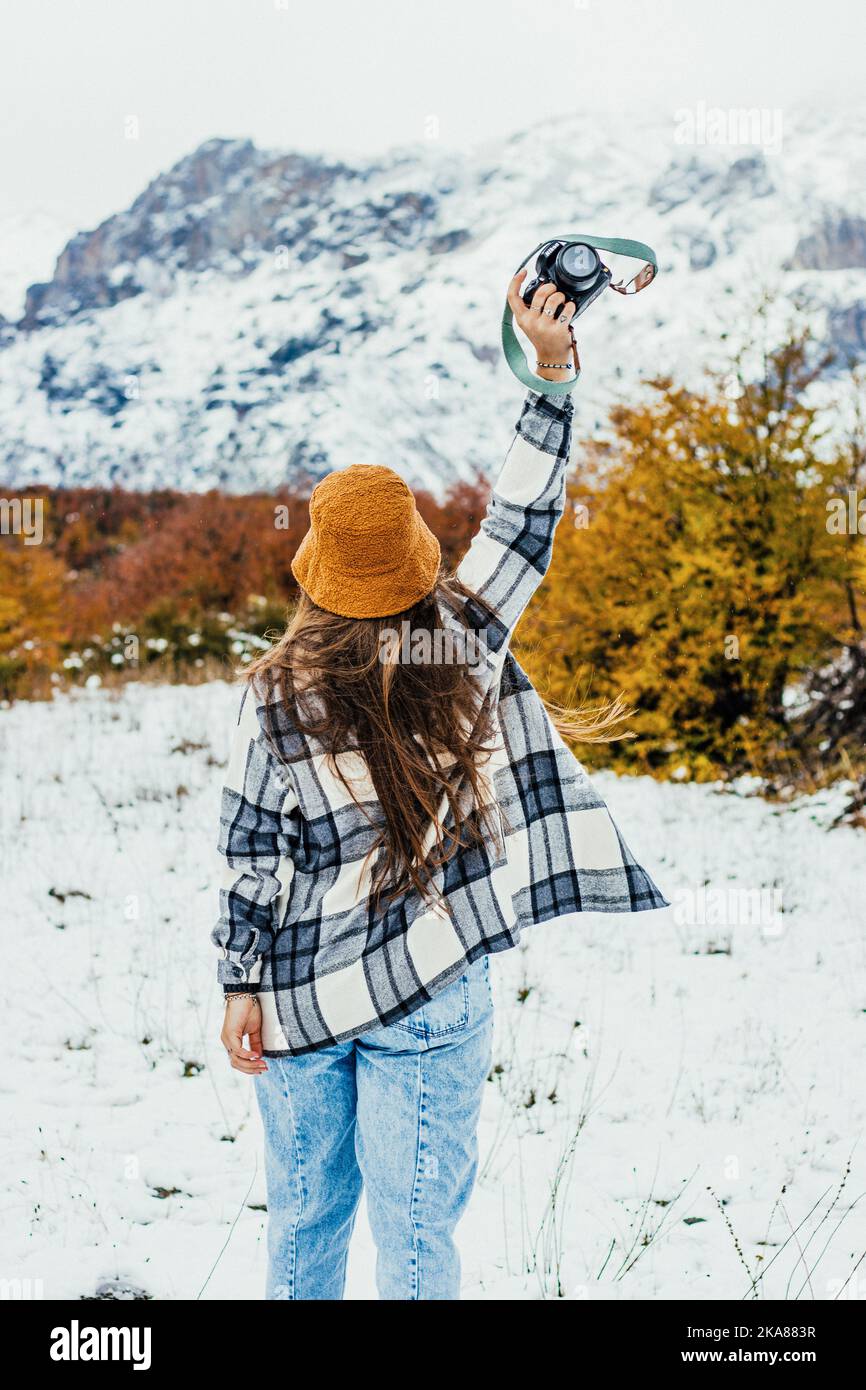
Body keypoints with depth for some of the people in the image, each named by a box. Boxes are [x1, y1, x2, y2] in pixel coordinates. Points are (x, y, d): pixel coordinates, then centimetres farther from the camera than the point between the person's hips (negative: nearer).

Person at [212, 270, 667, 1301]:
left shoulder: (278, 693, -8)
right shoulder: (463, 649, -8)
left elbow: (250, 854, -6)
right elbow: (523, 520, 1)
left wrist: (241, 984, 3)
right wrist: (551, 371, 5)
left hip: (298, 992, 1)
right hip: (427, 995, -1)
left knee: (304, 1219, 17)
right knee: (415, 1232, 6)